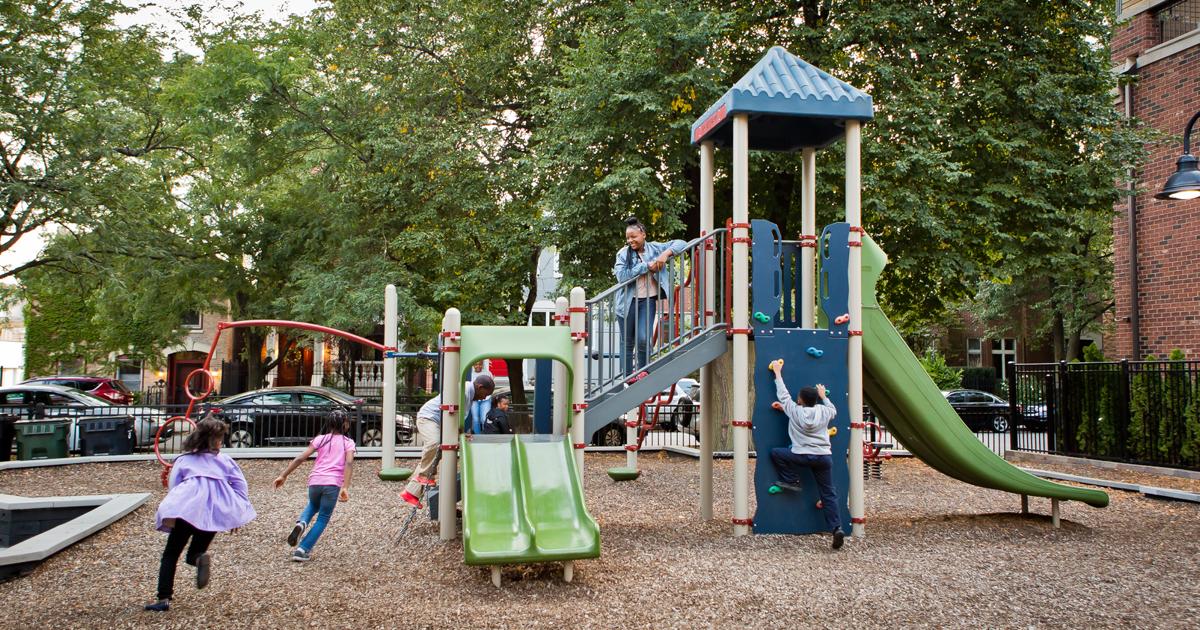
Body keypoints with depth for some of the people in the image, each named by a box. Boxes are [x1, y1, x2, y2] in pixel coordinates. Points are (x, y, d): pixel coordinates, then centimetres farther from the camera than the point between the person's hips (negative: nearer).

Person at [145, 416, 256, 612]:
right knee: (196, 550, 18)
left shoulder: (183, 460, 21)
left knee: (170, 554, 8)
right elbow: (240, 483, 11)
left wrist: (171, 515, 7)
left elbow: (172, 487, 9)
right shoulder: (224, 460, 22)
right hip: (215, 510, 2)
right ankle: (199, 557, -18)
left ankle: (164, 599, -5)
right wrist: (238, 513, 11)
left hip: (187, 509, -1)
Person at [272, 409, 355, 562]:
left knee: (313, 506, 33)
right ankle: (302, 551, 6)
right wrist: (345, 488, -18)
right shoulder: (348, 443, 8)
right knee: (323, 519, 14)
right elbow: (349, 463, -11)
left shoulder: (320, 439, 14)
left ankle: (301, 523, 2)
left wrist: (284, 475, 8)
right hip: (333, 484, -3)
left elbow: (300, 458, 5)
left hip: (315, 482, 3)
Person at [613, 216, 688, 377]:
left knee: (643, 339, -13)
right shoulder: (623, 254, 1)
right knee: (627, 343, 7)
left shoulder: (654, 248, 4)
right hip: (628, 302, 1)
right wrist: (646, 266, -18)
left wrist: (666, 253, -17)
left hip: (648, 300, 0)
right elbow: (622, 276, -15)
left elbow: (681, 244, 2)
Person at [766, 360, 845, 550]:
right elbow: (834, 410, 29)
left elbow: (783, 395, 9)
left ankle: (791, 481, 14)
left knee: (775, 453, 17)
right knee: (828, 495, 5)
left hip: (802, 456, -4)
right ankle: (837, 528, -7)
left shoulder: (795, 411, -3)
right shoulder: (824, 411, 5)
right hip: (824, 457, 4)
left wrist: (777, 373, 19)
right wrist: (823, 396, 43)